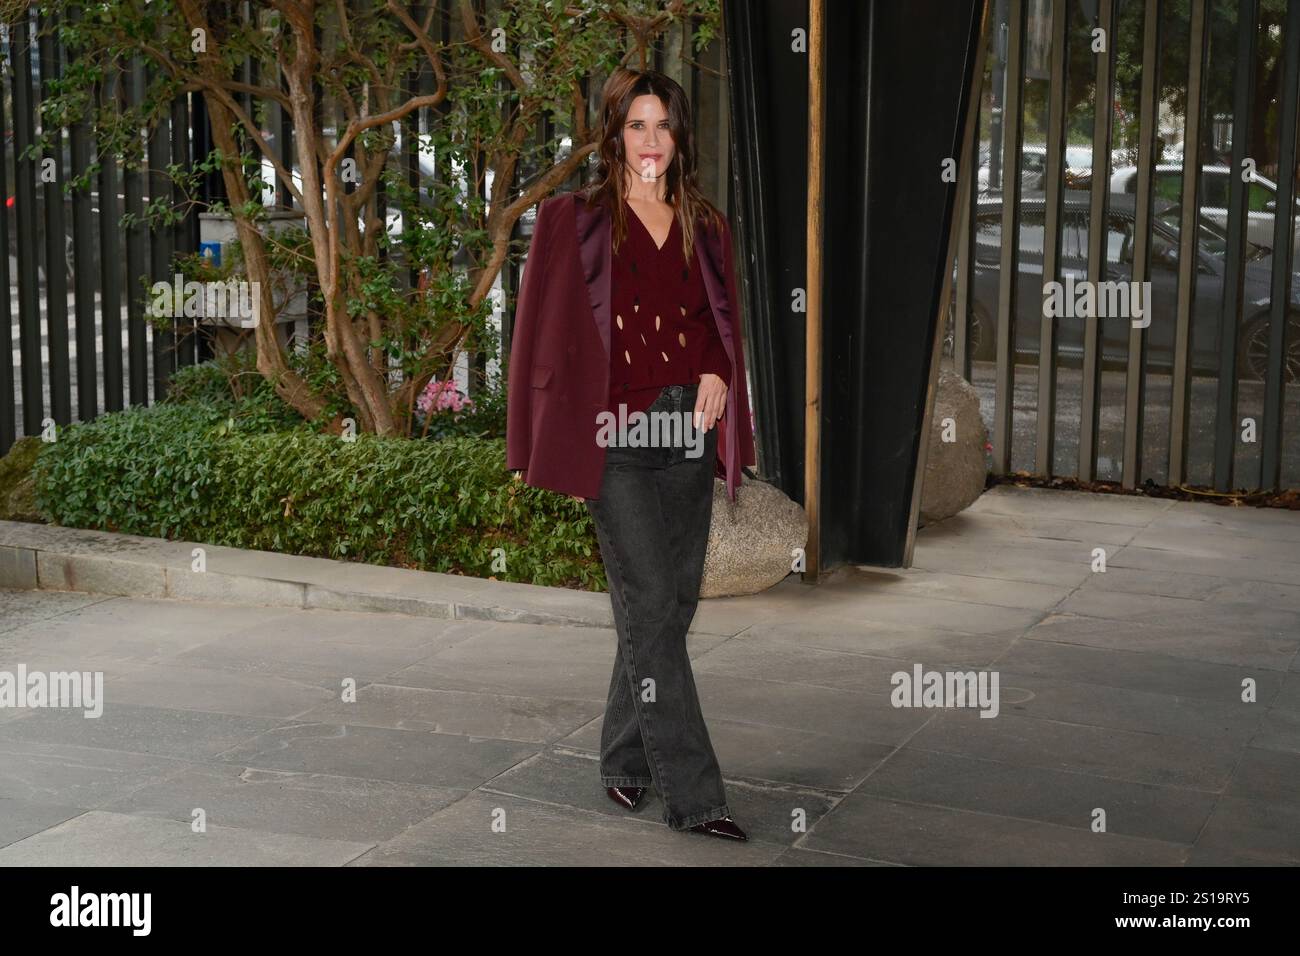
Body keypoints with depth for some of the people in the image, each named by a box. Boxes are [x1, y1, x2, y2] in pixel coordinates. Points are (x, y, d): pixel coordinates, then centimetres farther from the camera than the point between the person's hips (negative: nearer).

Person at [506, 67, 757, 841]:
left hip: (688, 433, 5)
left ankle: (627, 759, 26)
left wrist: (718, 376, -3)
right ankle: (692, 793, -5)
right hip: (615, 436, -5)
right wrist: (545, 450, -6)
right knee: (652, 608, -8)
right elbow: (545, 334, -1)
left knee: (671, 604, 9)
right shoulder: (574, 221, 0)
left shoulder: (706, 228, 13)